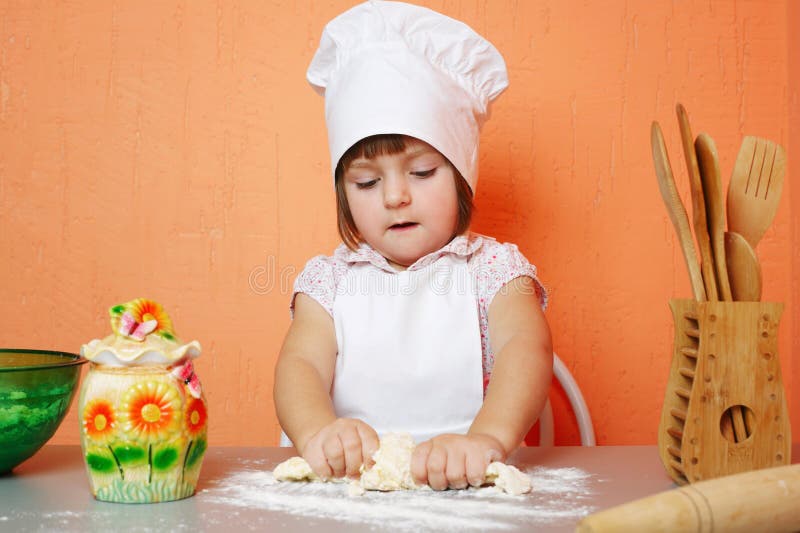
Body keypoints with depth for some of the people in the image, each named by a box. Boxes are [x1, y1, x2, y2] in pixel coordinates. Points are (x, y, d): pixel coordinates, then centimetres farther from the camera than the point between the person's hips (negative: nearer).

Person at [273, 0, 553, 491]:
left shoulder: (494, 268, 3)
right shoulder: (328, 279, 8)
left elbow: (526, 349, -14)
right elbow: (301, 363, -6)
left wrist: (487, 437, -35)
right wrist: (318, 431, -30)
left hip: (467, 489, 0)